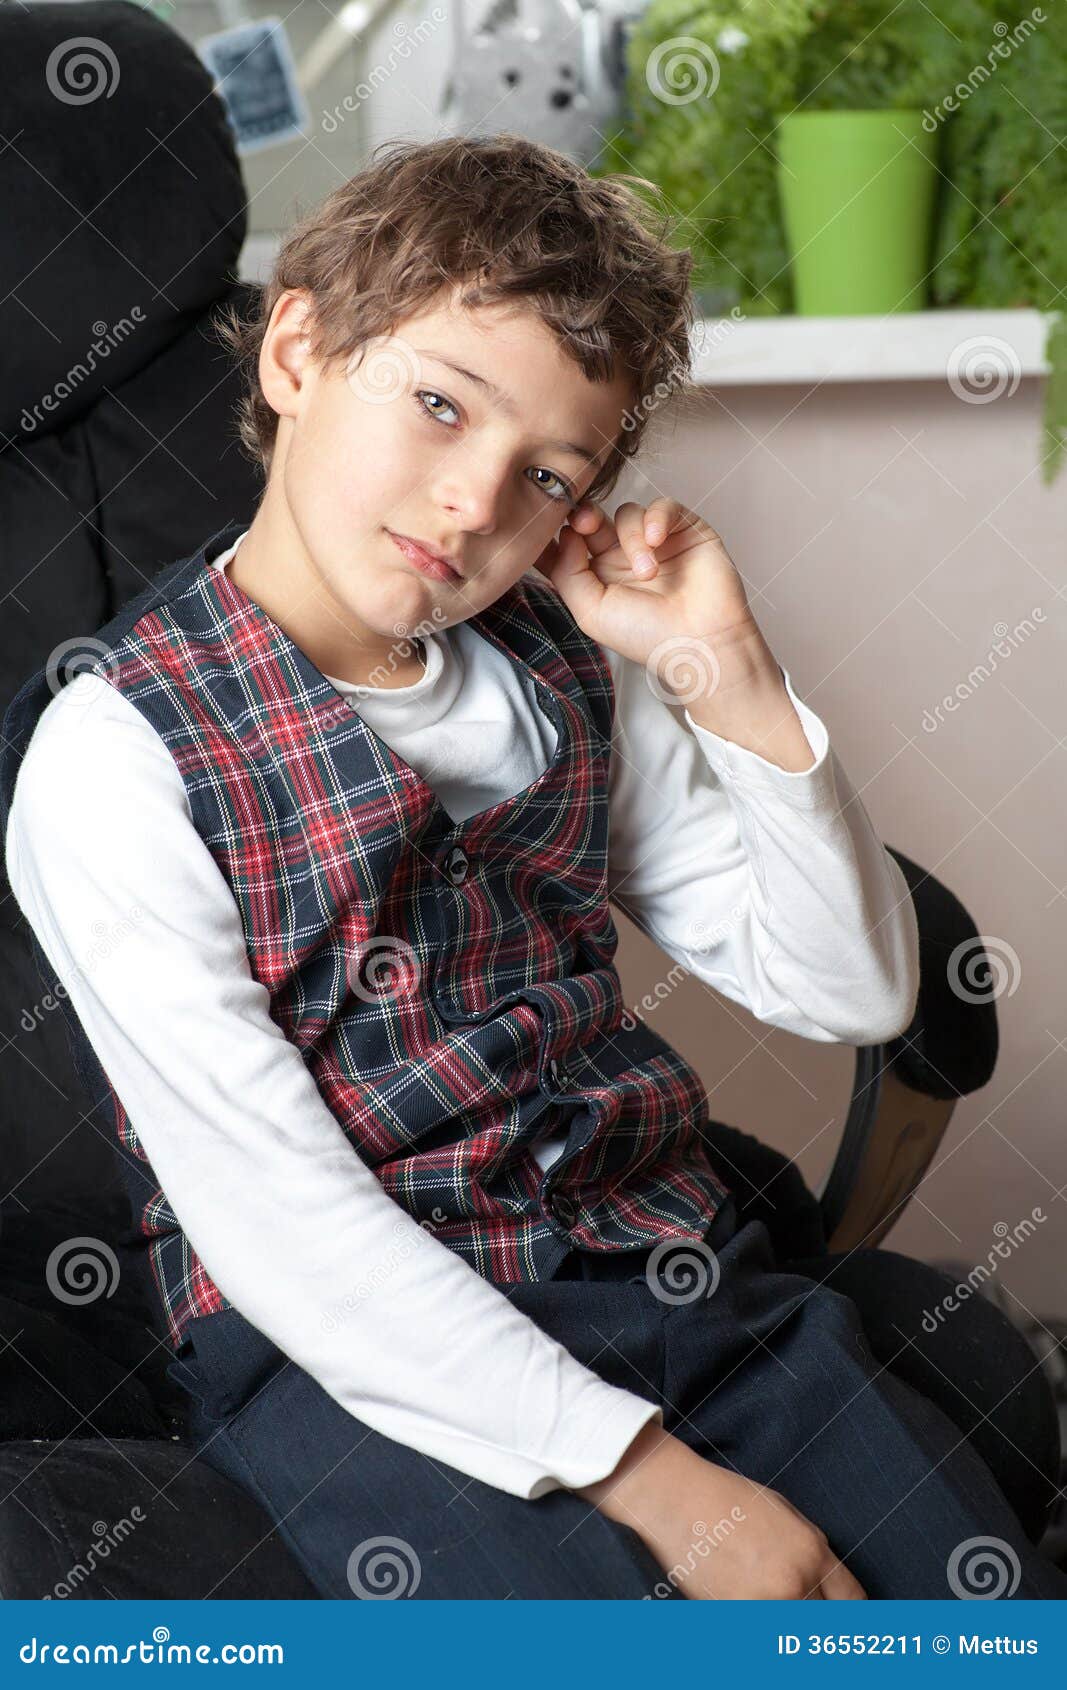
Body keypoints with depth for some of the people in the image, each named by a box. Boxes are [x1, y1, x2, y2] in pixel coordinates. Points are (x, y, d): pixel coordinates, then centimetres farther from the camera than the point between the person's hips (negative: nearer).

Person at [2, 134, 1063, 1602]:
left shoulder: (569, 670, 8)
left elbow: (853, 991, 8)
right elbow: (275, 1216, -16)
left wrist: (726, 676, -6)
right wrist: (654, 1479, -19)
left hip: (664, 1267, 5)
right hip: (349, 1350, -5)